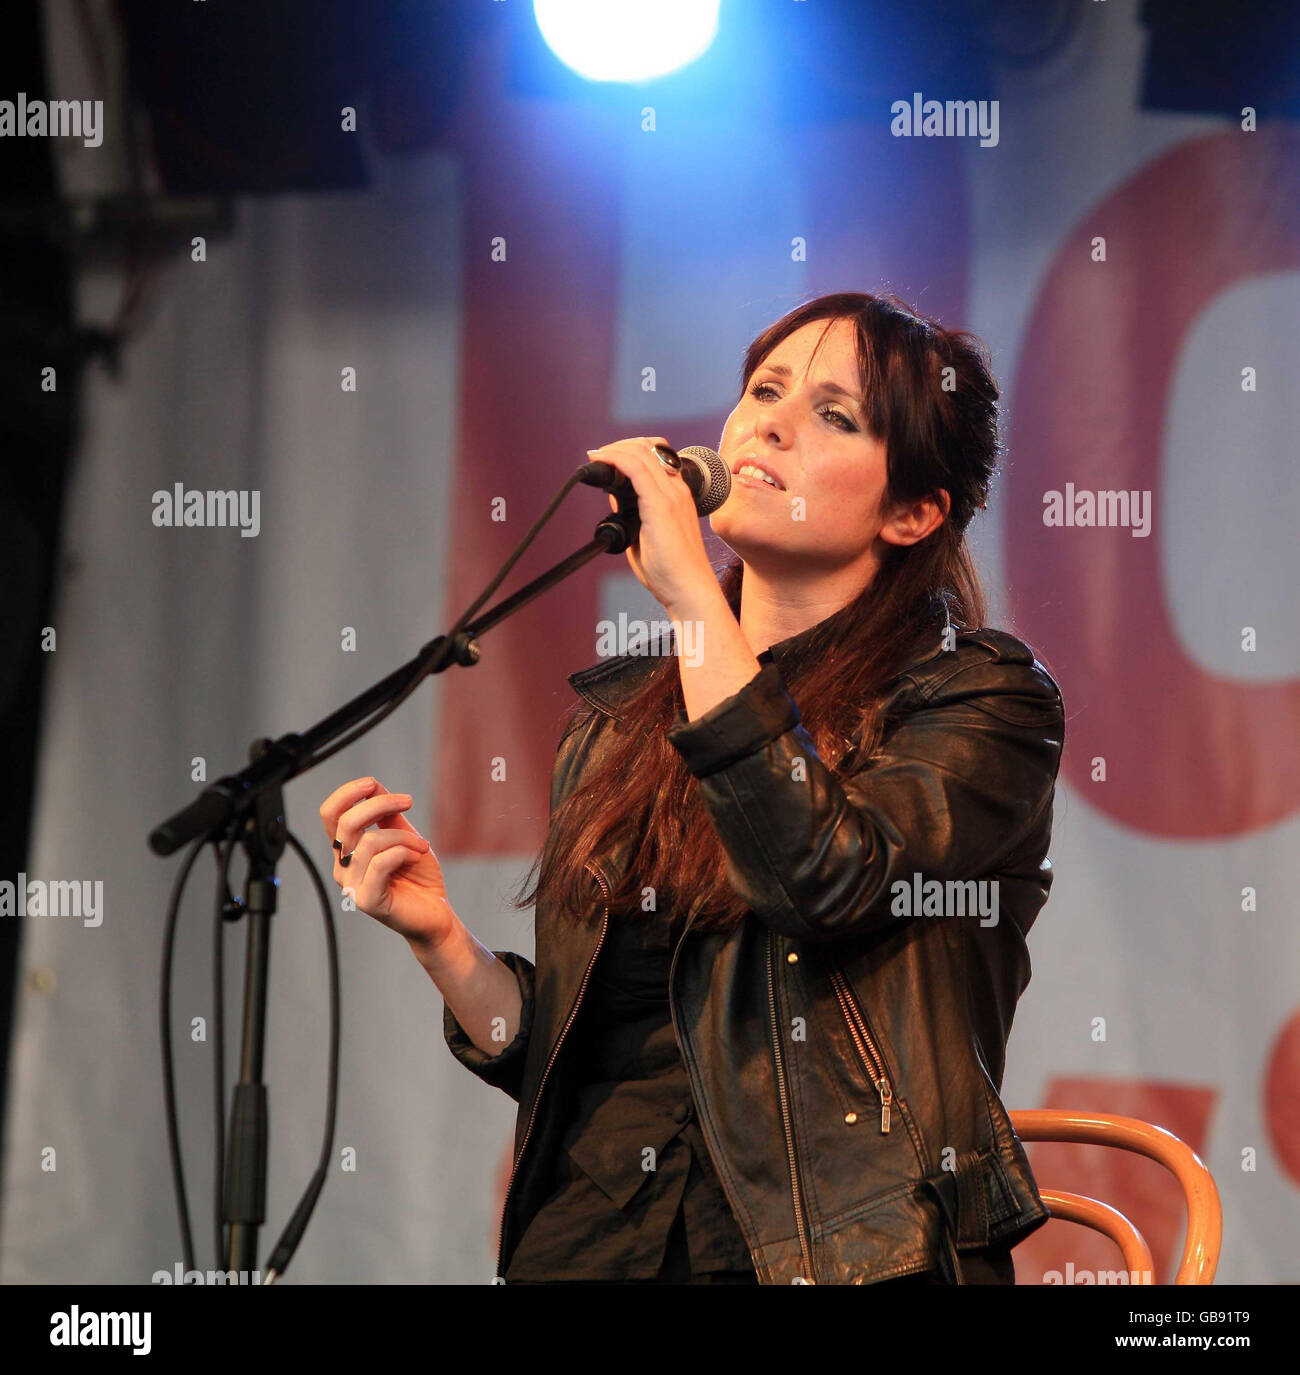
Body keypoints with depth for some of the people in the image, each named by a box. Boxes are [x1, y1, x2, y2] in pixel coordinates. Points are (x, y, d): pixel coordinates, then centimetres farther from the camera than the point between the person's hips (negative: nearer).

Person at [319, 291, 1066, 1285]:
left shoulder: (981, 695, 2)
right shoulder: (619, 718, 17)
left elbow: (828, 882, -18)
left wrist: (691, 594, -13)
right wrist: (442, 942, 1)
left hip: (848, 1258, -3)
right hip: (596, 1248, 3)